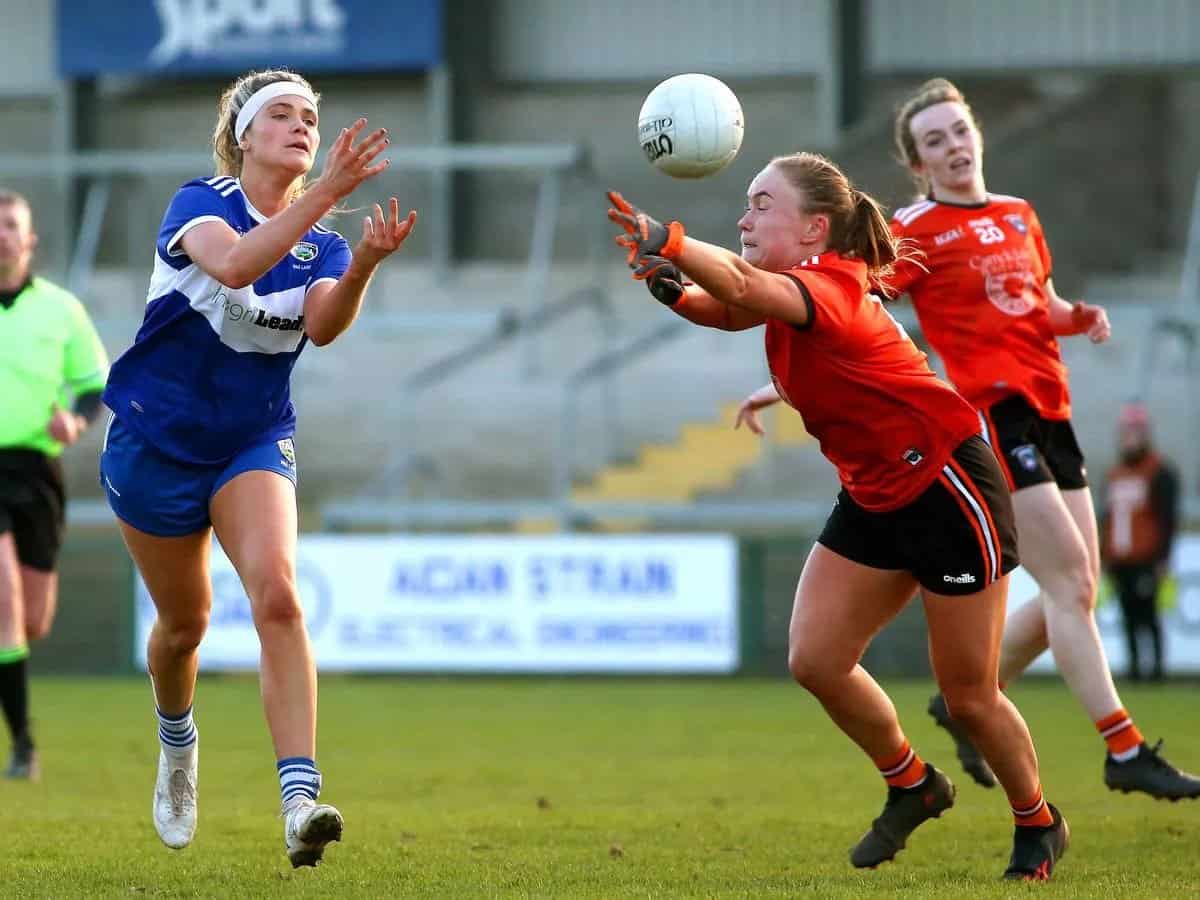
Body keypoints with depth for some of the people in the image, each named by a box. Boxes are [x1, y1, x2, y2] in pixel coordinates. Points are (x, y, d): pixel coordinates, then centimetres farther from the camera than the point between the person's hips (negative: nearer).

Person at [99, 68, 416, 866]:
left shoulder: (321, 243, 0)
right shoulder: (201, 205, -11)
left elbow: (324, 326, -20)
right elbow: (234, 264, -34)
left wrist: (364, 263, -40)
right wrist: (328, 192, -43)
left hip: (255, 442, 2)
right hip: (157, 438, -2)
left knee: (276, 592, -23)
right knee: (185, 622, 11)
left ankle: (300, 800, -34)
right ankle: (177, 748, 45)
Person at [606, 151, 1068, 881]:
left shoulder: (831, 287, -25)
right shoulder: (793, 289, 3)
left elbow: (745, 288, -44)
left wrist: (668, 242, -56)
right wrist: (673, 288, -28)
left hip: (949, 487, -9)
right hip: (875, 497, 9)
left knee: (969, 694, 0)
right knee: (816, 661, 1)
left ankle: (1039, 823, 24)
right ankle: (912, 786, 24)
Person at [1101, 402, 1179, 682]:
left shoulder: (1160, 473, -3)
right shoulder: (1114, 475, 17)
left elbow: (1168, 519, -6)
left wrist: (1162, 557, -11)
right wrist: (1105, 557, 18)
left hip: (1145, 561, -6)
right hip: (1119, 561, 6)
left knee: (1147, 614, -8)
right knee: (1129, 616, 5)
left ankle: (1157, 662, -4)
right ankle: (1134, 663, 8)